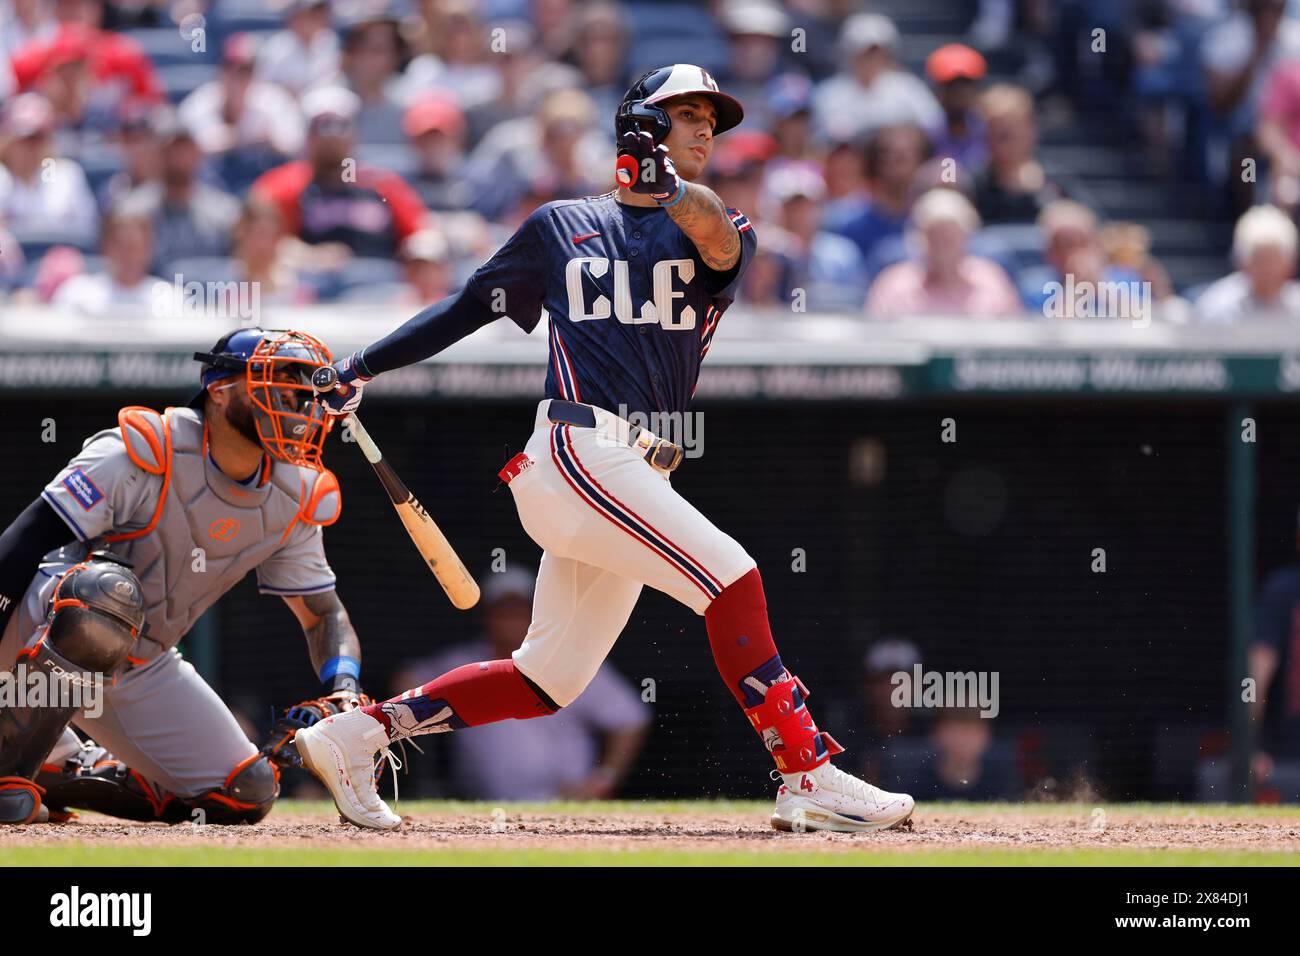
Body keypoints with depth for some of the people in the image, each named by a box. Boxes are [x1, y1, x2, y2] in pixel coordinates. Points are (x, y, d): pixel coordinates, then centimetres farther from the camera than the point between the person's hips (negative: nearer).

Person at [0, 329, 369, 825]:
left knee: (246, 795, 0)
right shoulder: (141, 452, -22)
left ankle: (55, 772, 14)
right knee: (109, 591, -41)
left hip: (141, 669, 7)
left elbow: (323, 615, 8)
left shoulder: (293, 502, -2)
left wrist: (344, 691, -13)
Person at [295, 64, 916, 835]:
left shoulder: (721, 233, 16)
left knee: (549, 681, 7)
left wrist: (667, 179, -21)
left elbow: (719, 240, -10)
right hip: (578, 453, -5)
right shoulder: (563, 227, 12)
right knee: (730, 576, -20)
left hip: (636, 479, 5)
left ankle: (359, 734, 18)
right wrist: (366, 365, 14)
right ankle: (809, 777, -21)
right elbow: (468, 309, 20)